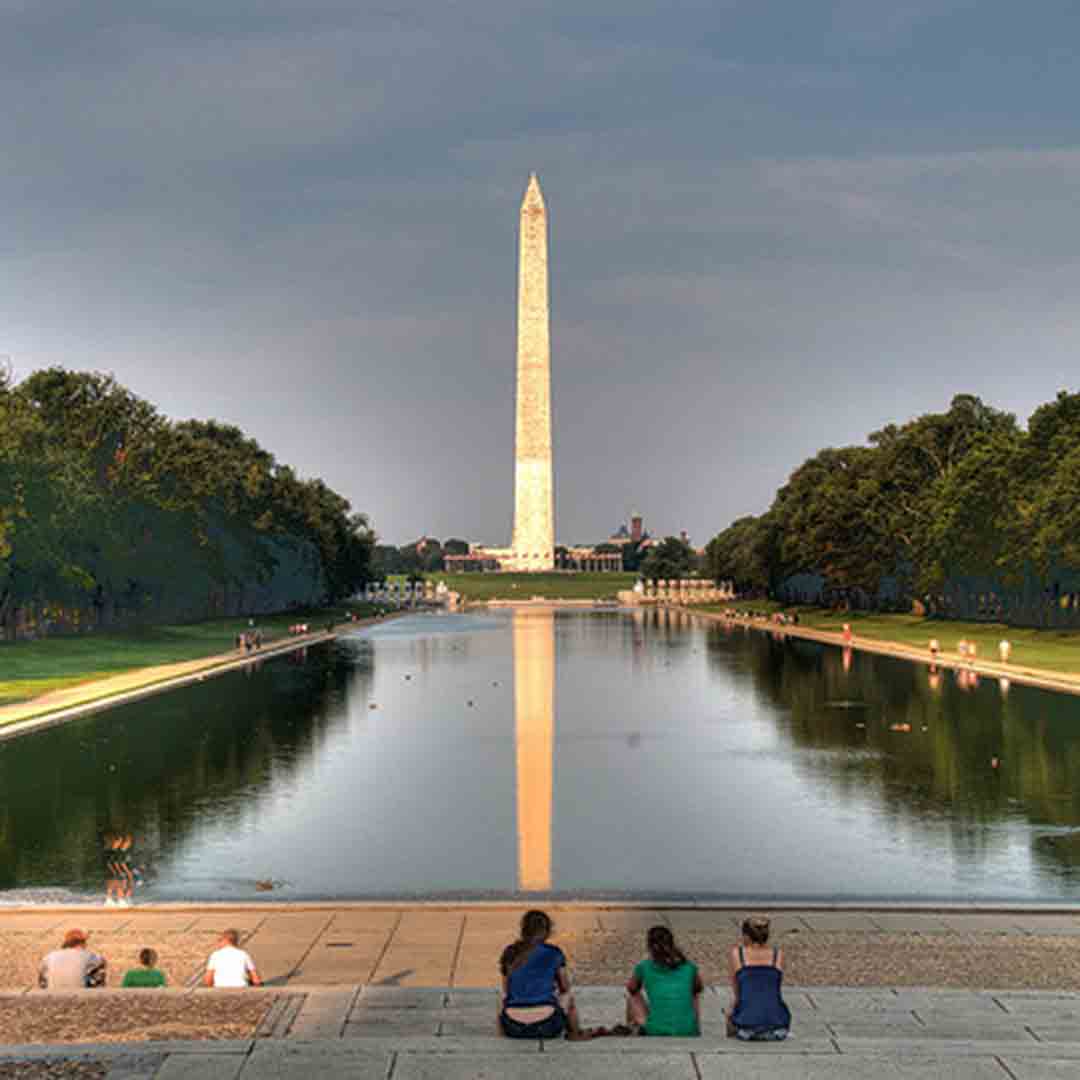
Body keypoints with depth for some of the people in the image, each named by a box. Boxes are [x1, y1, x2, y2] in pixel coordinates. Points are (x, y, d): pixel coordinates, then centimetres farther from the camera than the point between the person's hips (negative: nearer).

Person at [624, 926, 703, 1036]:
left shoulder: (644, 967, 7)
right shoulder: (689, 967, 11)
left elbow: (632, 990, 30)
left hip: (656, 1033, -2)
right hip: (688, 1034, 2)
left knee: (632, 996, 24)